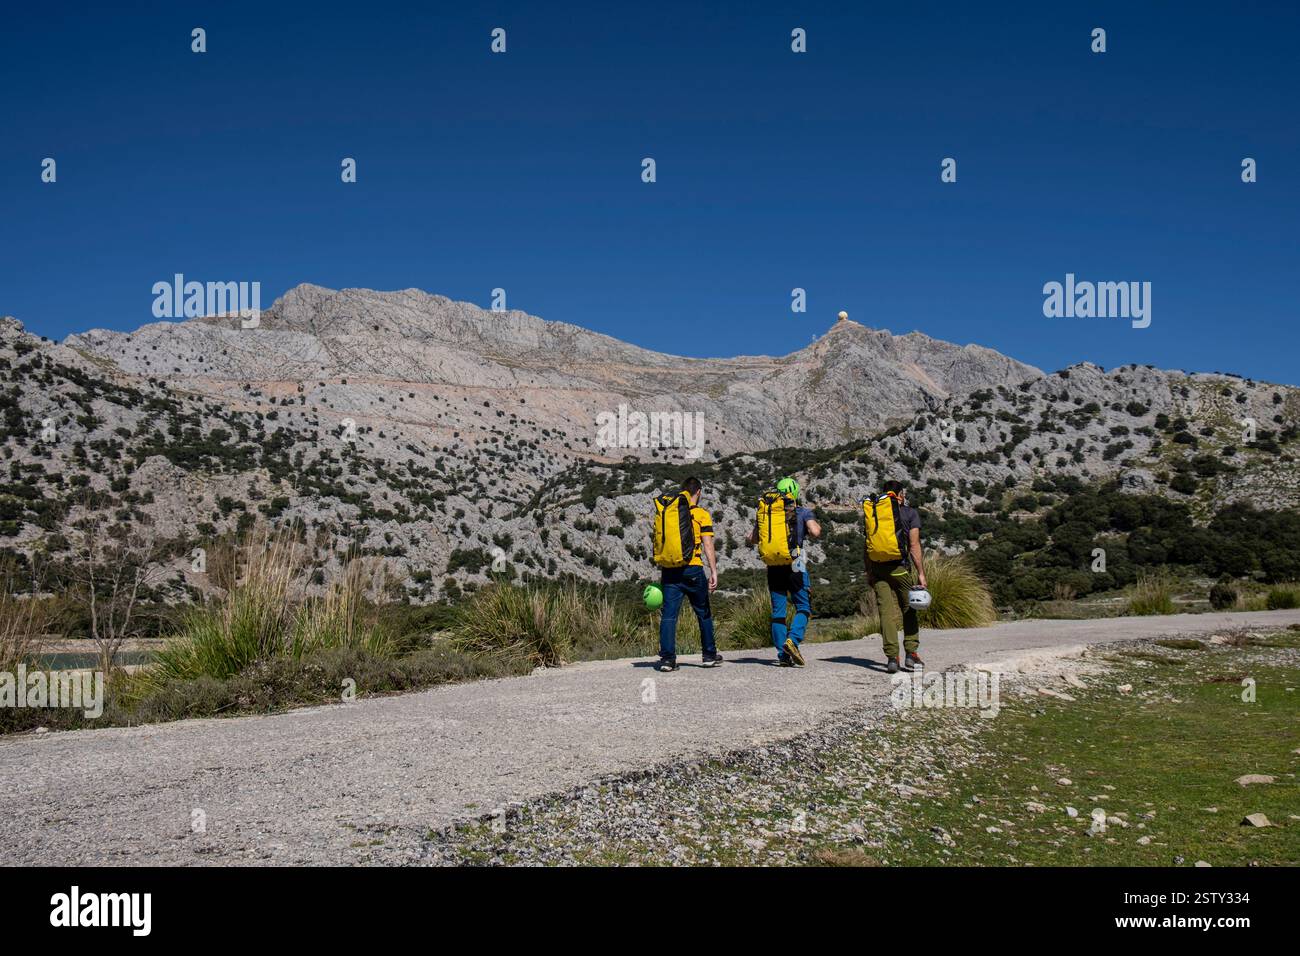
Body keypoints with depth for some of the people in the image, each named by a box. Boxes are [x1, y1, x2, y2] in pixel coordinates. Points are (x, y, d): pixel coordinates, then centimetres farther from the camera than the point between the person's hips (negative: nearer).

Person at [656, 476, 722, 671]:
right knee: (704, 613, 13)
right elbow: (708, 546, -8)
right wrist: (713, 572, -7)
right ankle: (709, 655, 20)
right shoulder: (702, 515, -1)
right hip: (692, 569, -2)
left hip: (670, 570, 3)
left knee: (669, 614, 1)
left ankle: (667, 658, -5)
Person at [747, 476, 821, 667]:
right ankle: (792, 639, -19)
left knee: (778, 611, 8)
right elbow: (815, 532, -14)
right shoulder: (803, 512, 1)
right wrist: (817, 526, 9)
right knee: (803, 607, 5)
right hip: (795, 565, -3)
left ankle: (782, 655, 5)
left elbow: (751, 538, 8)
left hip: (773, 566, 3)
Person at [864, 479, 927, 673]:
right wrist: (921, 573, -2)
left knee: (887, 612, 1)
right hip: (901, 567, -2)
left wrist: (869, 572, 17)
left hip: (878, 568, 2)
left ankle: (892, 658, -5)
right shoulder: (910, 513, 2)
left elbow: (866, 547, 10)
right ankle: (911, 654, 12)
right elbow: (914, 546, -4)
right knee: (909, 611, 14)